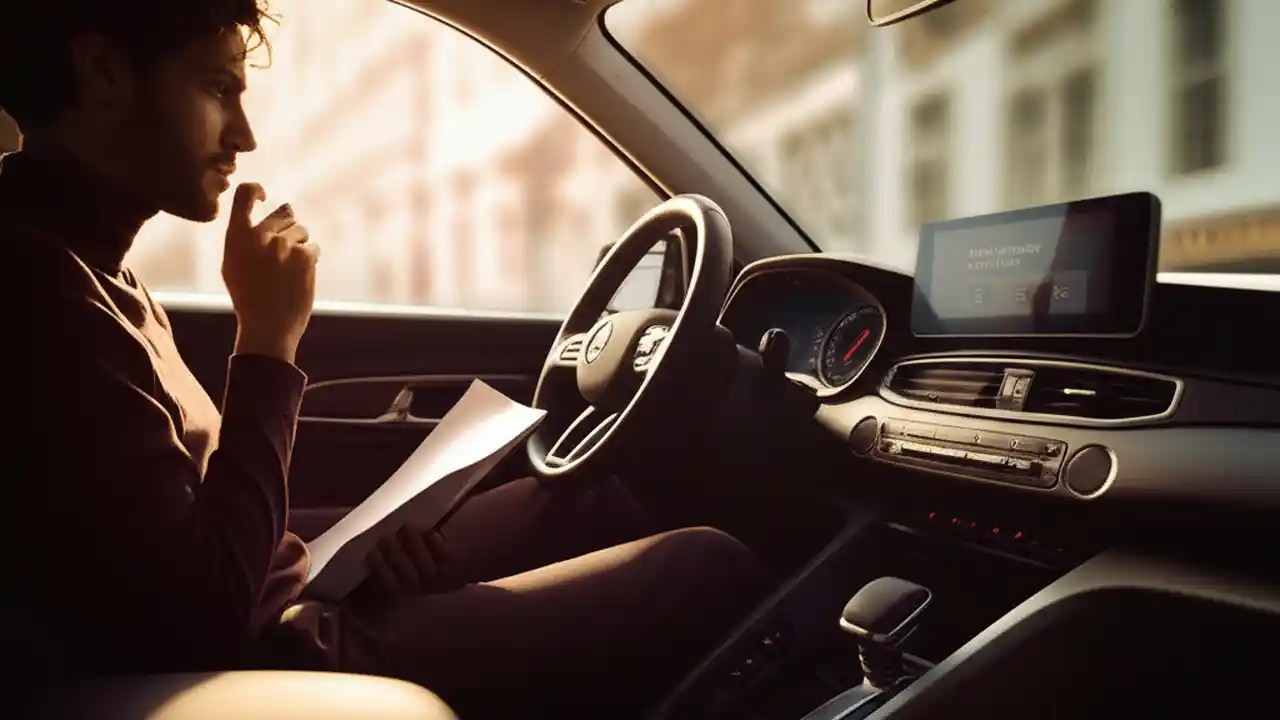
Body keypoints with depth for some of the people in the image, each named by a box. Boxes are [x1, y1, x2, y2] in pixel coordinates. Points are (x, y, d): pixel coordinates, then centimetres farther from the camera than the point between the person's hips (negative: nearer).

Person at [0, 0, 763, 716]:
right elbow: (203, 613, -26)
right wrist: (268, 343, -20)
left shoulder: (67, 257, 10)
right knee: (711, 571, -10)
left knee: (589, 501, 18)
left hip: (295, 613, 10)